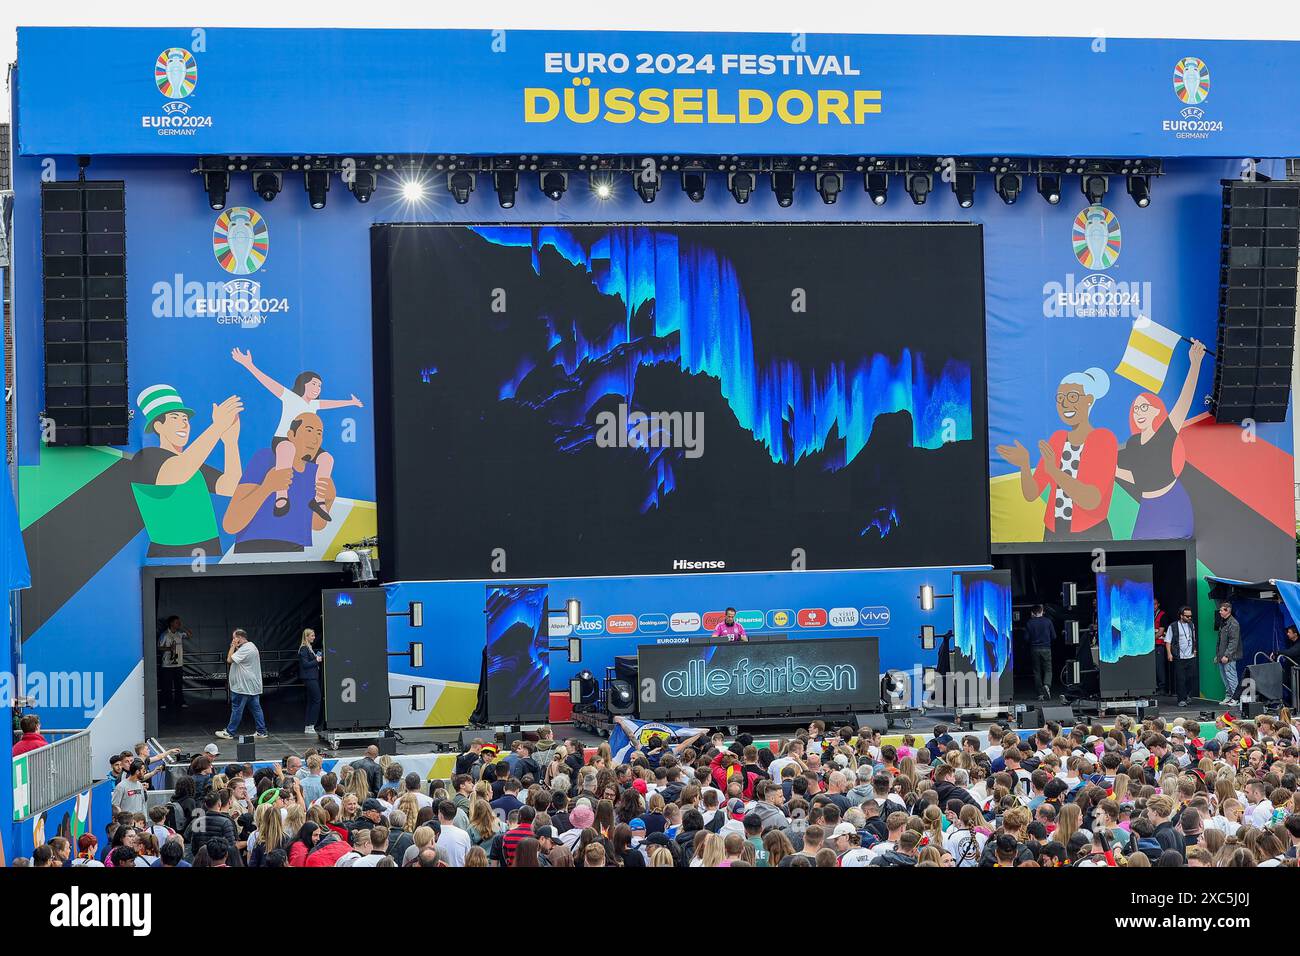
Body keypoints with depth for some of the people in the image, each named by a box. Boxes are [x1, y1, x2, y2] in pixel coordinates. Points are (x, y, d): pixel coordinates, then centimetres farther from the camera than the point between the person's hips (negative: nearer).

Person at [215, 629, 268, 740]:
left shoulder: (245, 649, -18)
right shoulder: (252, 646, 15)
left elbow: (229, 660, -19)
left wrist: (233, 646, -10)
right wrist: (235, 647, 12)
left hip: (243, 687, -10)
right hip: (253, 686, 10)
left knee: (237, 709, -1)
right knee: (256, 708, 9)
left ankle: (229, 732, 6)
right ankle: (261, 731, 9)